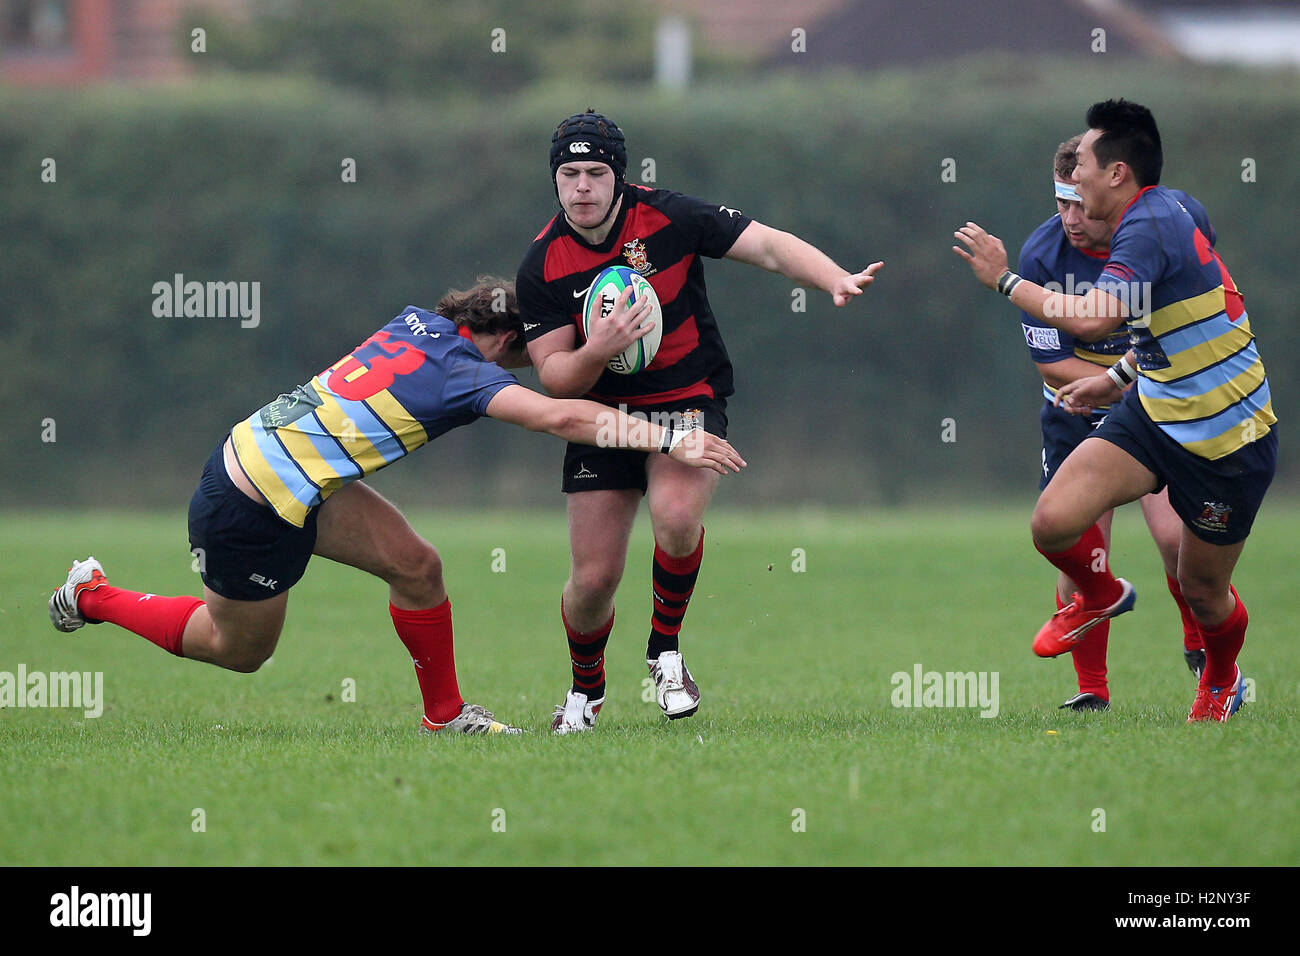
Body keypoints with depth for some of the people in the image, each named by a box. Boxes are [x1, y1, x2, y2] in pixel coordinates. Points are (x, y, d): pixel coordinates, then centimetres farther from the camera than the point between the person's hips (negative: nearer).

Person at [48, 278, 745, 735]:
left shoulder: (422, 323, 1)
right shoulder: (462, 372, -22)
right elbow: (560, 416, -35)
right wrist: (670, 443, -34)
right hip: (250, 511, -8)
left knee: (415, 564, 4)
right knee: (242, 650, 17)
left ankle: (445, 713, 17)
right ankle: (93, 597, 31)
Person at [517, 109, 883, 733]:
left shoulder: (669, 218, -12)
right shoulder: (541, 267, -9)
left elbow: (768, 247, -11)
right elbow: (552, 376, -9)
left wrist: (837, 280, -27)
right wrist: (596, 351, -31)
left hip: (689, 401, -1)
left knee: (676, 515, -30)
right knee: (594, 576, -3)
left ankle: (665, 649, -5)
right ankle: (586, 689, 27)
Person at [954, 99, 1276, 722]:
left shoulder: (1148, 228, -25)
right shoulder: (1163, 214, 6)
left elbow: (1092, 320, -38)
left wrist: (1004, 280, -26)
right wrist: (1117, 378, 21)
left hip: (1227, 441, -8)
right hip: (1153, 409, 8)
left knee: (1203, 593, 9)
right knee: (1054, 521, -12)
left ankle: (1222, 682, 40)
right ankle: (1100, 596, 20)